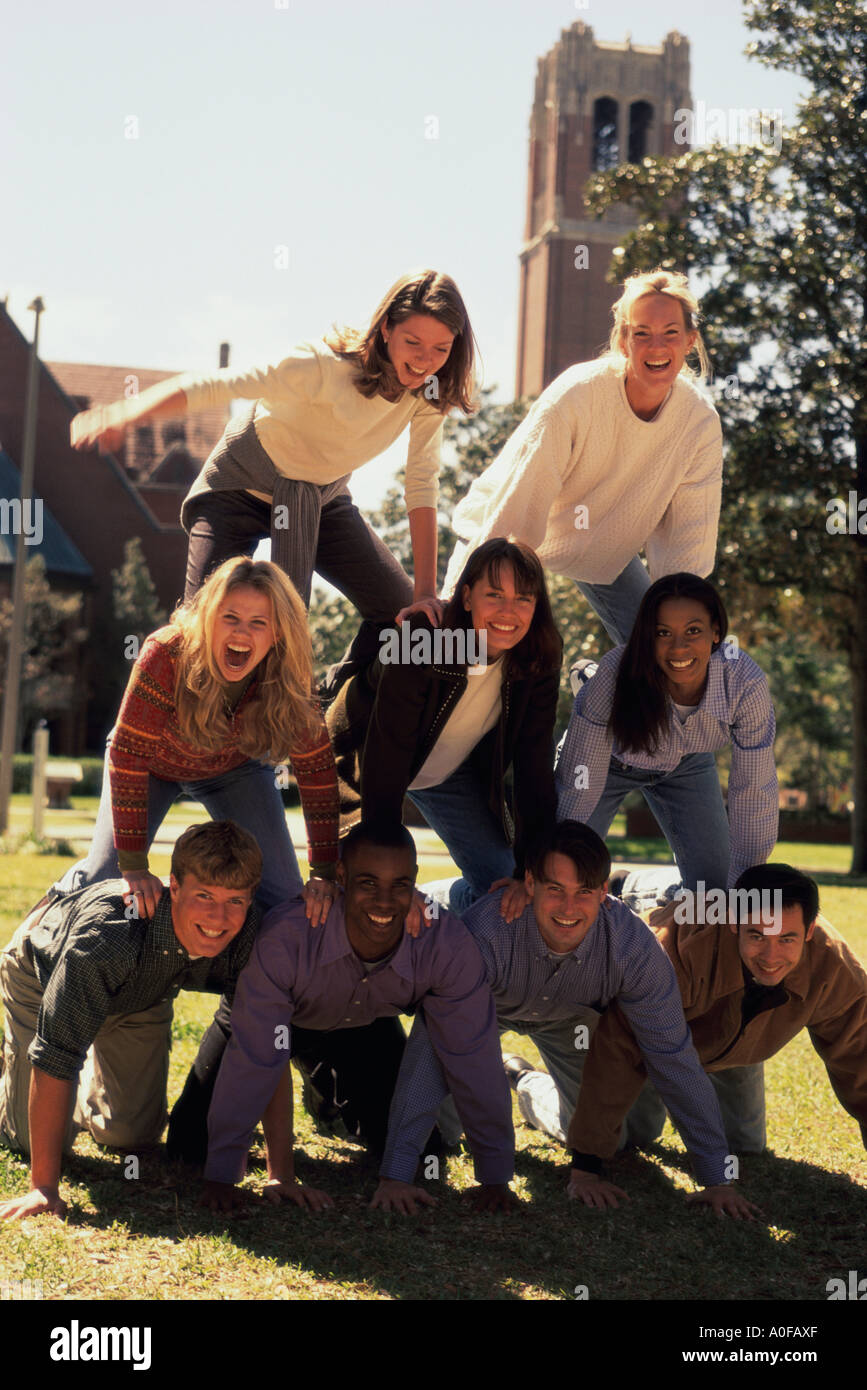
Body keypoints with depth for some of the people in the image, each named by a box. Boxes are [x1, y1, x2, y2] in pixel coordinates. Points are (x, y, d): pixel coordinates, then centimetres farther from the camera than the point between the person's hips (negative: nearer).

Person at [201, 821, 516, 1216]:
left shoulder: (448, 947, -35)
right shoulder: (285, 939, -42)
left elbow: (474, 1061, -25)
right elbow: (252, 1060, -36)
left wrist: (495, 1179, -22)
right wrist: (221, 1179, -33)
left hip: (372, 1024, 2)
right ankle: (280, 1170, 12)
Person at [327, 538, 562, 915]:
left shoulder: (538, 662, -20)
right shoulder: (423, 640, -35)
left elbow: (534, 769, -14)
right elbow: (386, 758, -35)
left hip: (454, 772, 4)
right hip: (367, 758, -4)